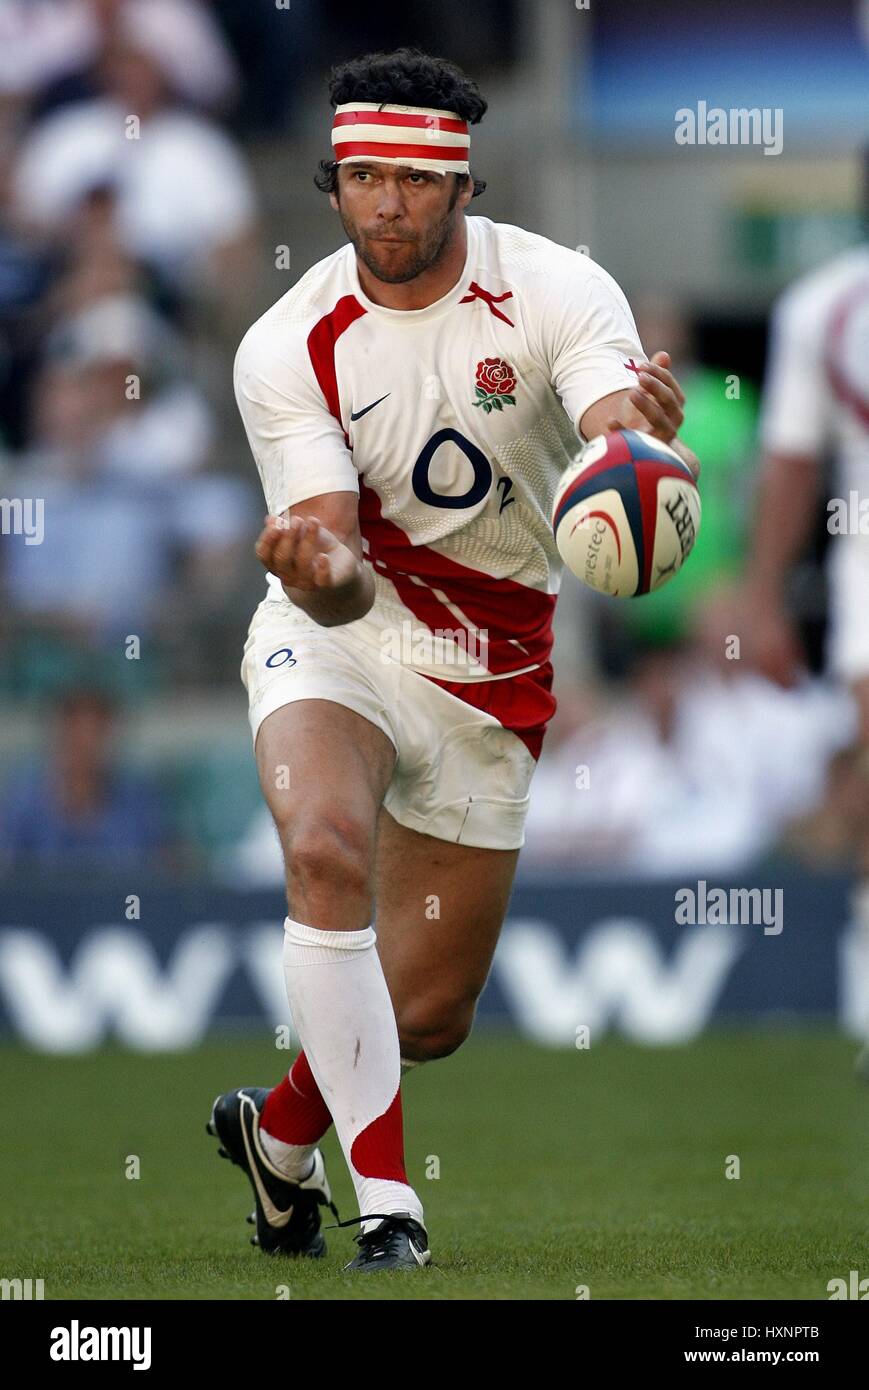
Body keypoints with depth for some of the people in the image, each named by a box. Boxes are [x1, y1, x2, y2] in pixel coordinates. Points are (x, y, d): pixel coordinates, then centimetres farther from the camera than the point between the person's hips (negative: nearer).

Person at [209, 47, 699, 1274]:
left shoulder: (555, 291, -15)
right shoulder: (288, 346, -14)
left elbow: (618, 428, -33)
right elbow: (331, 552, -18)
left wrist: (639, 436, -58)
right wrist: (320, 570, -44)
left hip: (494, 676, 2)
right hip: (341, 637, -2)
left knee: (431, 1017, 7)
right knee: (327, 849, -34)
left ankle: (280, 1132, 40)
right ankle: (383, 1205, -27)